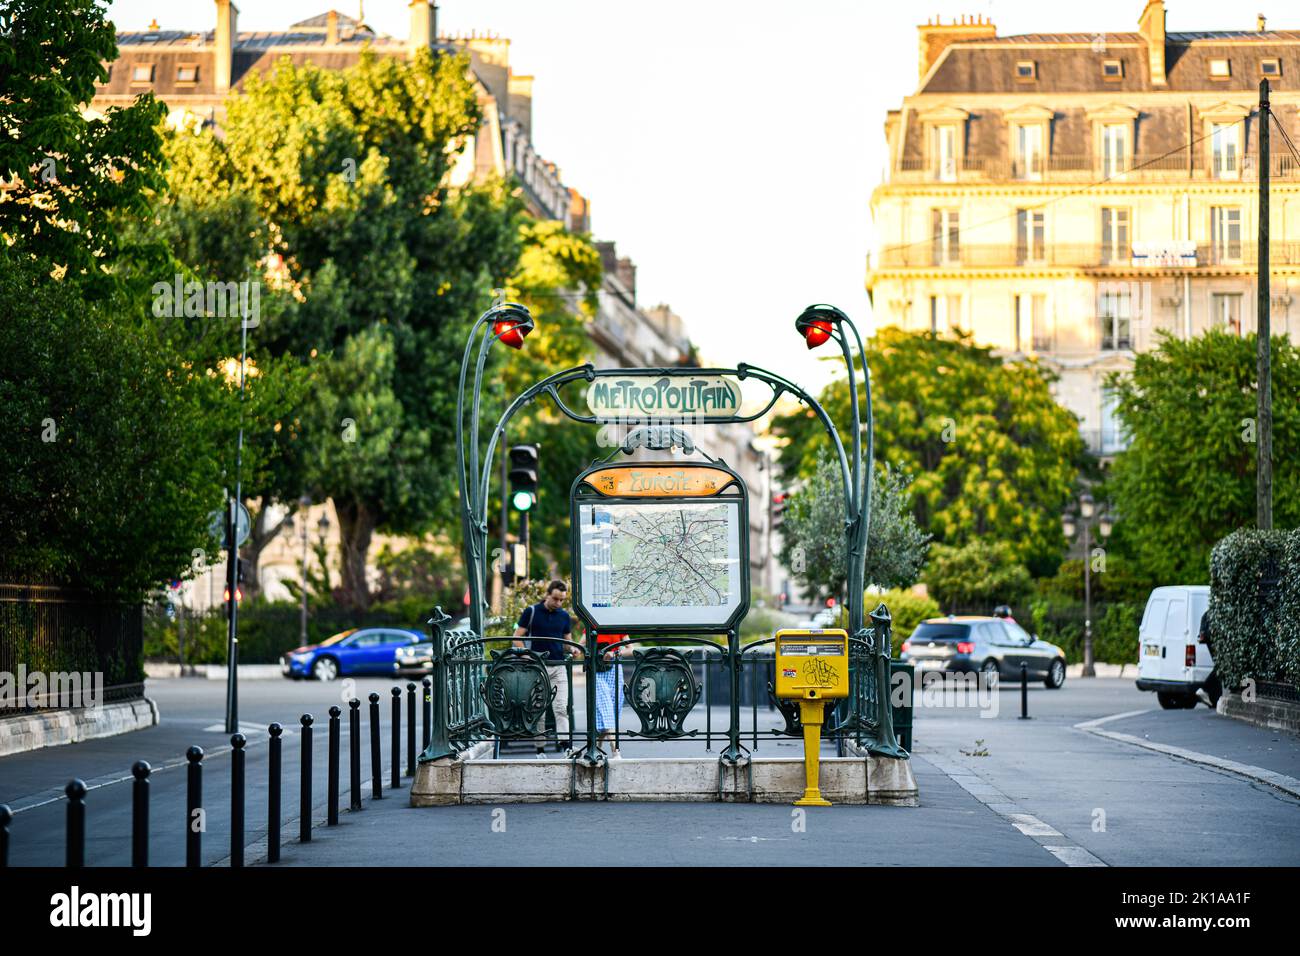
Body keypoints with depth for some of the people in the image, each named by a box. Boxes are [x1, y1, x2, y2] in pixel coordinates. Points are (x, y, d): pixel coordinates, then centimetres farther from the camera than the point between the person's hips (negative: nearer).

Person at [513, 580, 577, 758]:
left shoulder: (564, 616, 9)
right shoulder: (531, 612, -2)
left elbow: (567, 640, 15)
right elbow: (517, 637, -1)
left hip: (558, 667, 2)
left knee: (561, 707, -11)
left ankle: (563, 742, -21)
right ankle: (540, 748, 10)